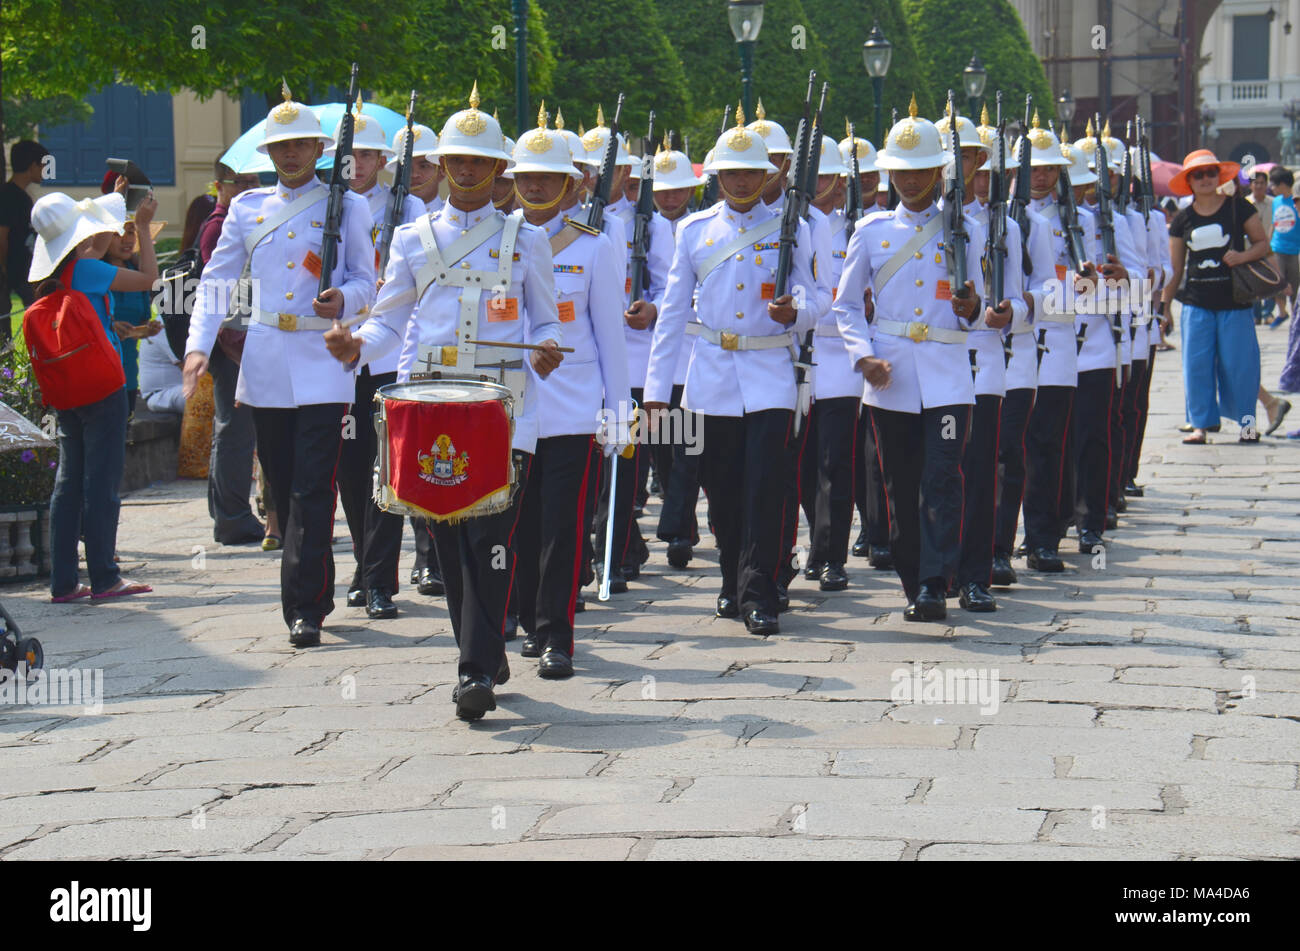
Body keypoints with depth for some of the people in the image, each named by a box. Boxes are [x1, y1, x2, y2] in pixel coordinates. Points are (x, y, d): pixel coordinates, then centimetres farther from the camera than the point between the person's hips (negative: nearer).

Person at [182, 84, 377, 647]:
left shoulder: (346, 206, 5)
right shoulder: (246, 209, 12)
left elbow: (366, 281, 6)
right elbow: (216, 281, 10)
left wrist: (344, 299, -17)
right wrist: (199, 344, -3)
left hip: (323, 363, -3)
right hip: (265, 365, 4)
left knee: (312, 487, -11)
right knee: (282, 488, 8)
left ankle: (305, 607, -11)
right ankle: (314, 592, 21)